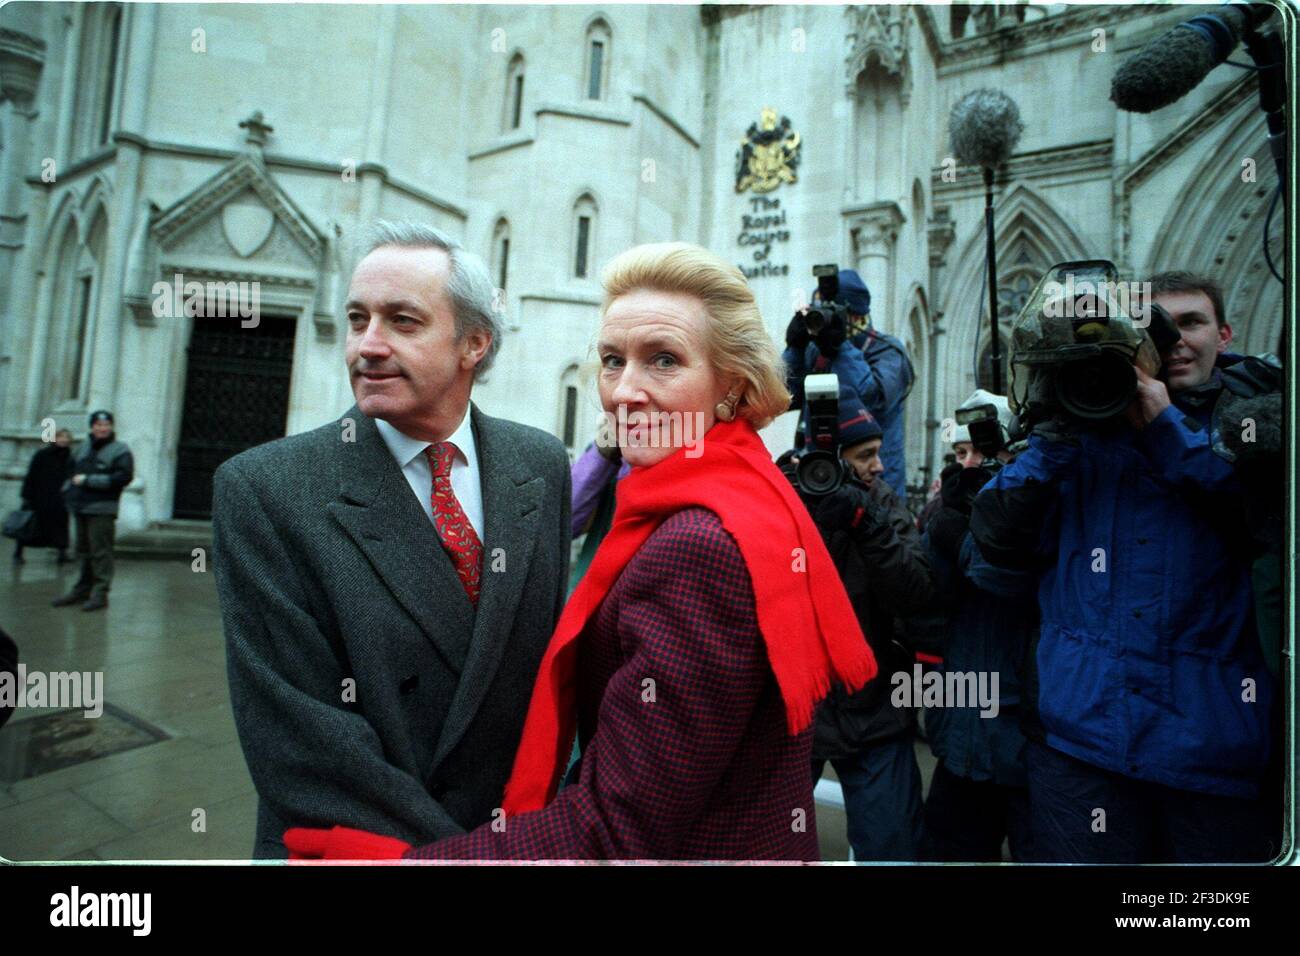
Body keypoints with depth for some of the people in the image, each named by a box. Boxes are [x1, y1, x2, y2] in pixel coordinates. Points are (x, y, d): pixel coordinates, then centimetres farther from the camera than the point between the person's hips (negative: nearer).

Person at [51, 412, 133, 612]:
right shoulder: (83, 448, 18)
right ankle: (82, 590, 24)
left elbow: (123, 477, -16)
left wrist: (88, 480, -15)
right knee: (84, 551, 15)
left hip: (102, 509, -7)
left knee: (101, 551, -8)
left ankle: (100, 593, -5)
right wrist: (68, 488, 14)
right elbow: (71, 469, 32)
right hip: (80, 507, 7)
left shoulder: (120, 451, -4)